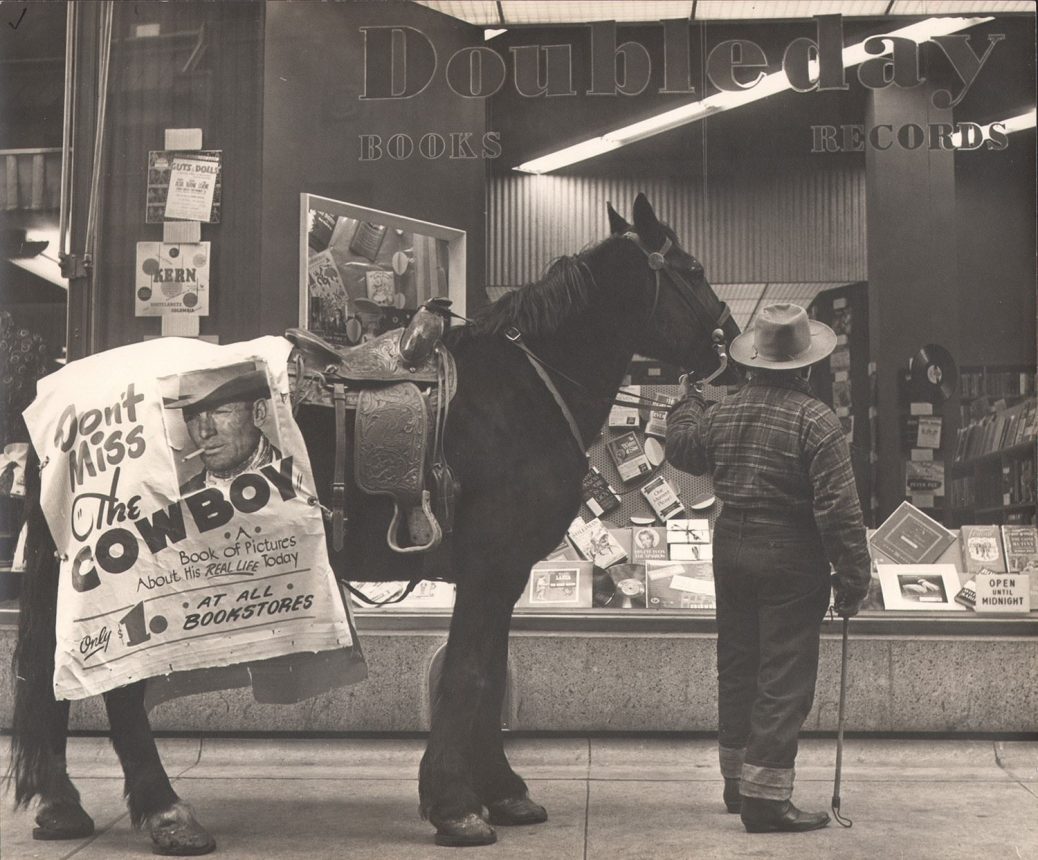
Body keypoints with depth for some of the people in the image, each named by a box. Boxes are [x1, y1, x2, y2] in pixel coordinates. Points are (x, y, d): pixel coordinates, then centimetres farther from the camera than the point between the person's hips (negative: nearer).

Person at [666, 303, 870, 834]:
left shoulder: (723, 413, 3)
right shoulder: (816, 421, -14)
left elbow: (681, 449, 22)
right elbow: (838, 508, -17)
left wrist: (688, 401, 40)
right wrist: (854, 577, -11)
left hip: (732, 549, 6)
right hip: (793, 557, -6)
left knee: (736, 666, 17)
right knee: (784, 678, 0)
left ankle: (737, 780, 30)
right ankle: (766, 796, 0)